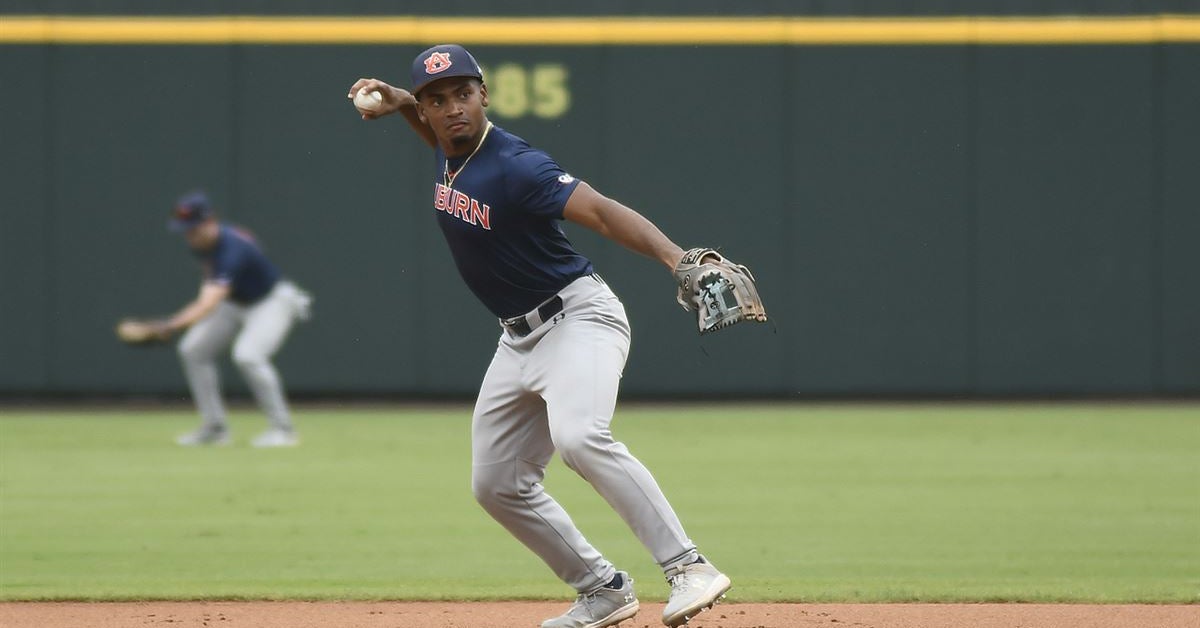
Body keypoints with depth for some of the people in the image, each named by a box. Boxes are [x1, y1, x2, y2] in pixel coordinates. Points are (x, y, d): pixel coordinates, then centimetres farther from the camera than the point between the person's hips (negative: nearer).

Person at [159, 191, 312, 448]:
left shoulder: (231, 249, -37)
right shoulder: (201, 242, -10)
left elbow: (210, 302, -49)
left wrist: (174, 325, -59)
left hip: (273, 301, -9)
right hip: (236, 303, 9)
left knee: (247, 355, -31)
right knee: (193, 350, -1)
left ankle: (283, 429, -19)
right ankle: (215, 428, 7)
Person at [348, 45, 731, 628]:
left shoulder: (514, 165, -23)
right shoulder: (446, 157, 3)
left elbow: (600, 211, -35)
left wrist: (675, 258, -51)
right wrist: (396, 100, 7)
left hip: (579, 318, -9)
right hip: (519, 339, 10)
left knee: (579, 437, -34)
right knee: (497, 485, 12)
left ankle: (689, 569, -36)